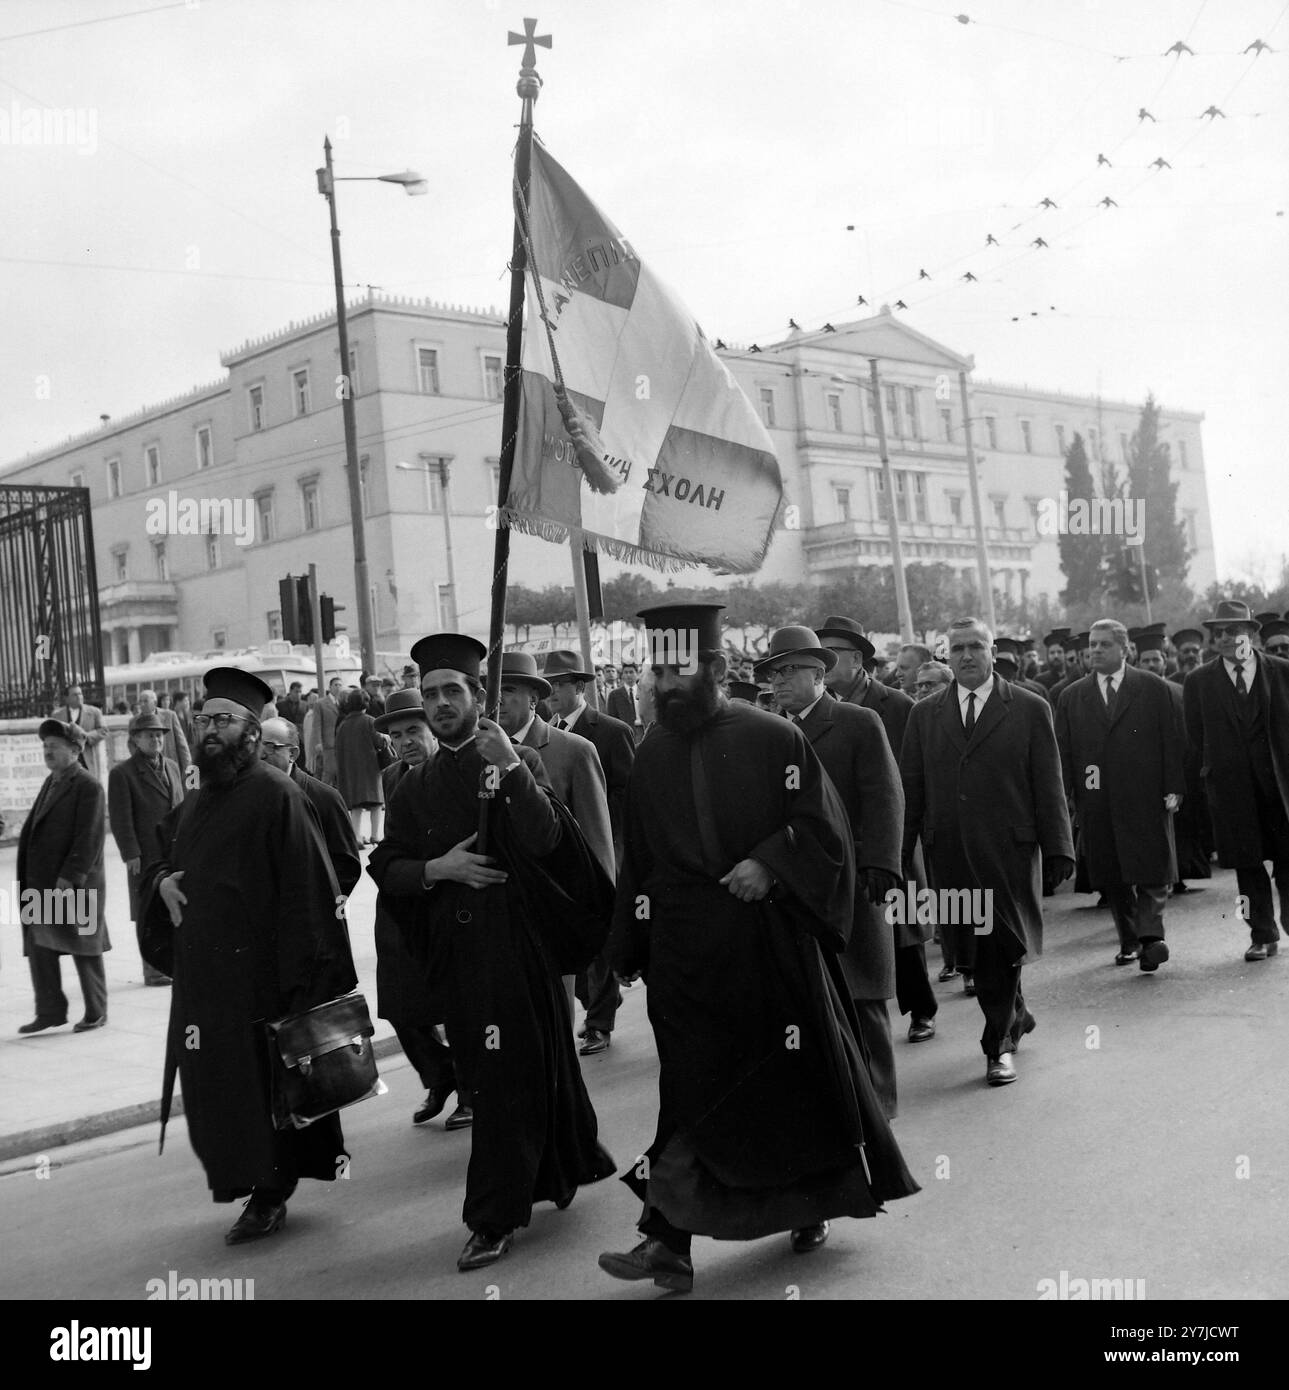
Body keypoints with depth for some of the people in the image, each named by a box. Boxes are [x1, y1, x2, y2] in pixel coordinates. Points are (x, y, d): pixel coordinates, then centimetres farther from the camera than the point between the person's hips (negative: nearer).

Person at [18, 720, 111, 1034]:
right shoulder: (51, 782, 14)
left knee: (85, 950, 3)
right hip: (42, 883, 8)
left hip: (76, 884, -8)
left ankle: (96, 1012, 15)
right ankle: (50, 1011, 18)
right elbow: (33, 828, 16)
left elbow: (89, 838, -17)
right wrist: (28, 876, 9)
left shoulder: (88, 786, -12)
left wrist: (69, 878, -21)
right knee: (38, 947, 8)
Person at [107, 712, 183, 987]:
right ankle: (153, 969, 11)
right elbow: (120, 818, -9)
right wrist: (131, 855, -13)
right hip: (146, 856, -5)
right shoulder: (122, 773, -6)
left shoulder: (172, 767, 13)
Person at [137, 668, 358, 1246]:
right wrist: (161, 880, 6)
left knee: (263, 1079, -1)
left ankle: (271, 1191, 13)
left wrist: (298, 974, -21)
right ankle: (255, 1184, 25)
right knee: (216, 1083, 12)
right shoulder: (193, 805, 14)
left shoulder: (276, 796, -11)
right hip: (202, 975, 8)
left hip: (258, 974, -8)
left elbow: (305, 887, -16)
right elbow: (158, 855, 30)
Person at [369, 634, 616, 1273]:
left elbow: (545, 840, -16)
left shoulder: (519, 762, -1)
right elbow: (385, 866, 6)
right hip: (454, 949, 5)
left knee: (509, 1075, -4)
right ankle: (564, 1168, 32)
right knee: (484, 1071, 12)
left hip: (517, 941, -5)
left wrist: (511, 768, -25)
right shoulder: (415, 788, 11)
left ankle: (495, 1216, 4)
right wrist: (436, 869, -12)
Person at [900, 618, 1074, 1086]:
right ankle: (1015, 1018, 31)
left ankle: (999, 1044, 11)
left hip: (1008, 850, -2)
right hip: (949, 853, 3)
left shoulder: (1030, 710, 3)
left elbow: (1049, 788, 2)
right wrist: (896, 854, 6)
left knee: (1002, 945, -2)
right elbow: (910, 789, 10)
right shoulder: (925, 714, 10)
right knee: (974, 949, 7)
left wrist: (1058, 850, -2)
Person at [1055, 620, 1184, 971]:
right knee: (1111, 877, 6)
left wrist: (1173, 788, -6)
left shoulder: (1153, 688, 5)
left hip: (1146, 798, -2)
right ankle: (1129, 940, 17)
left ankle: (1151, 936, -9)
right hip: (1097, 803, 2)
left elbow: (1171, 740, 2)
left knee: (1151, 871, -8)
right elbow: (1063, 751, 8)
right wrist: (1063, 795, -1)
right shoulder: (1072, 697, 10)